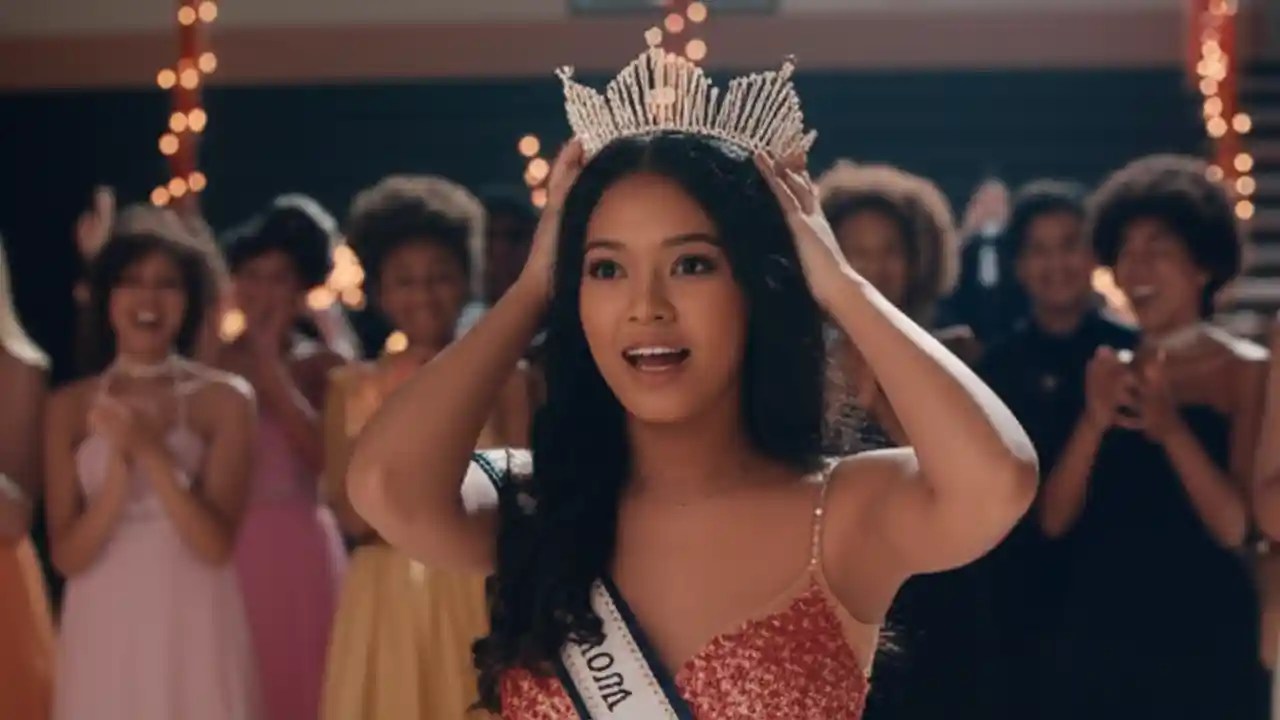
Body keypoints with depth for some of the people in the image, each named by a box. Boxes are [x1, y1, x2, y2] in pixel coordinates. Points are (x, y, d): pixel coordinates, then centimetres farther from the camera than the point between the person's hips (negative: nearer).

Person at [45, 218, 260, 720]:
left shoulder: (224, 399, -1)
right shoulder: (70, 406, 4)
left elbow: (216, 544, -7)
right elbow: (67, 556, -1)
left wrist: (153, 452, -18)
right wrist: (120, 465, -16)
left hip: (193, 629, -1)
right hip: (102, 630, 2)